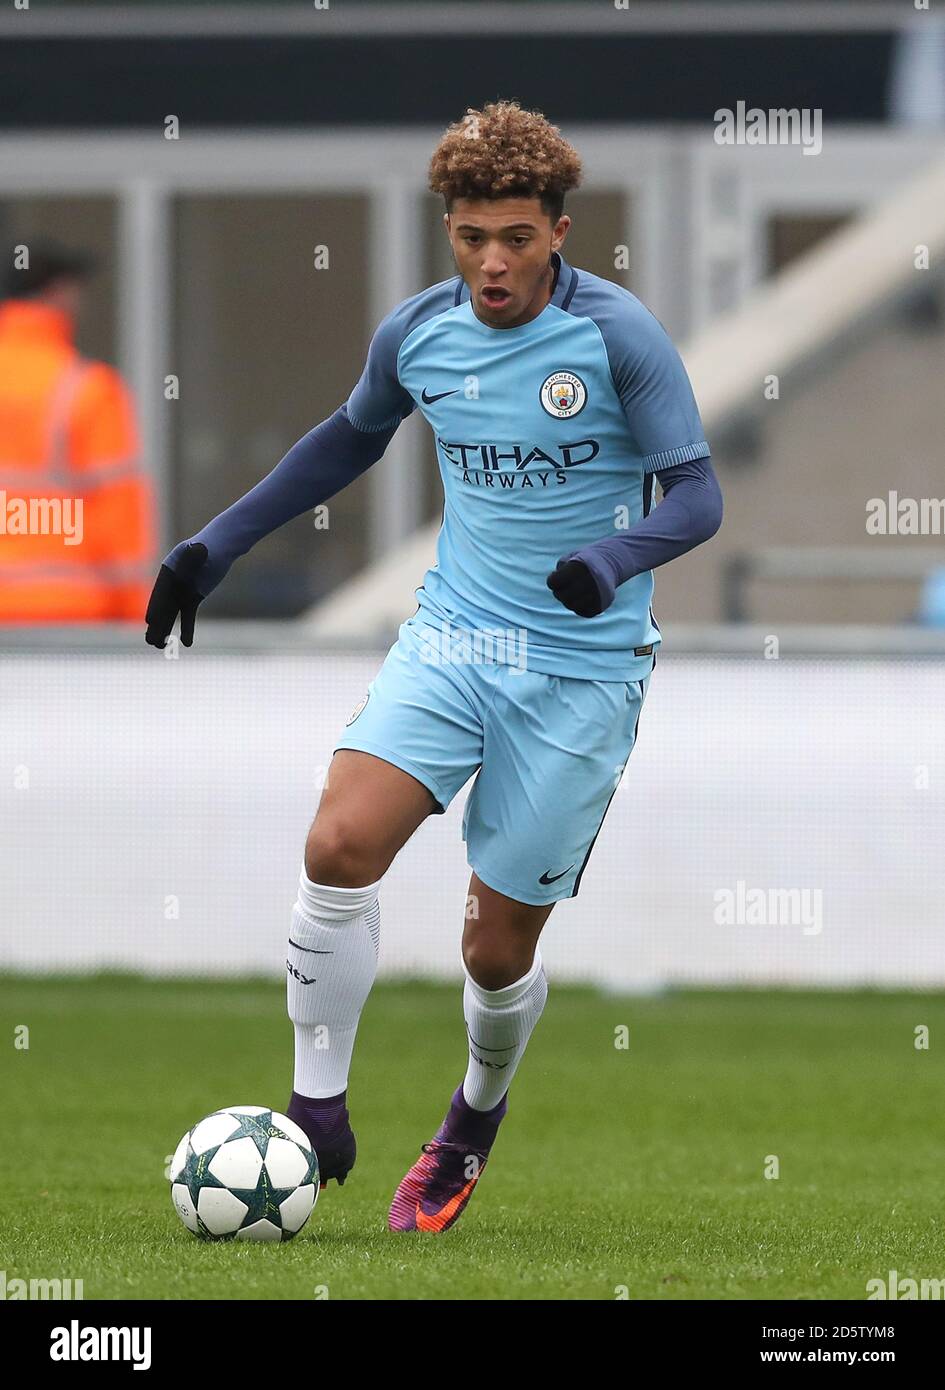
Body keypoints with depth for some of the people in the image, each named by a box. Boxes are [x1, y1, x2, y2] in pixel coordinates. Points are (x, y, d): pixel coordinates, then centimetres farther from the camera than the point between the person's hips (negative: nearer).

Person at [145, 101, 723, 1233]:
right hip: (452, 637, 3)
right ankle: (317, 1107, -8)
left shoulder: (617, 335, -13)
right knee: (340, 845, -21)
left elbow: (696, 494, -12)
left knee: (497, 948, 1)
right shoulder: (417, 334, 1)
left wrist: (613, 559, -33)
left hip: (582, 671, -3)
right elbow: (351, 439, 21)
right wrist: (218, 544, 19)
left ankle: (474, 1122, 33)